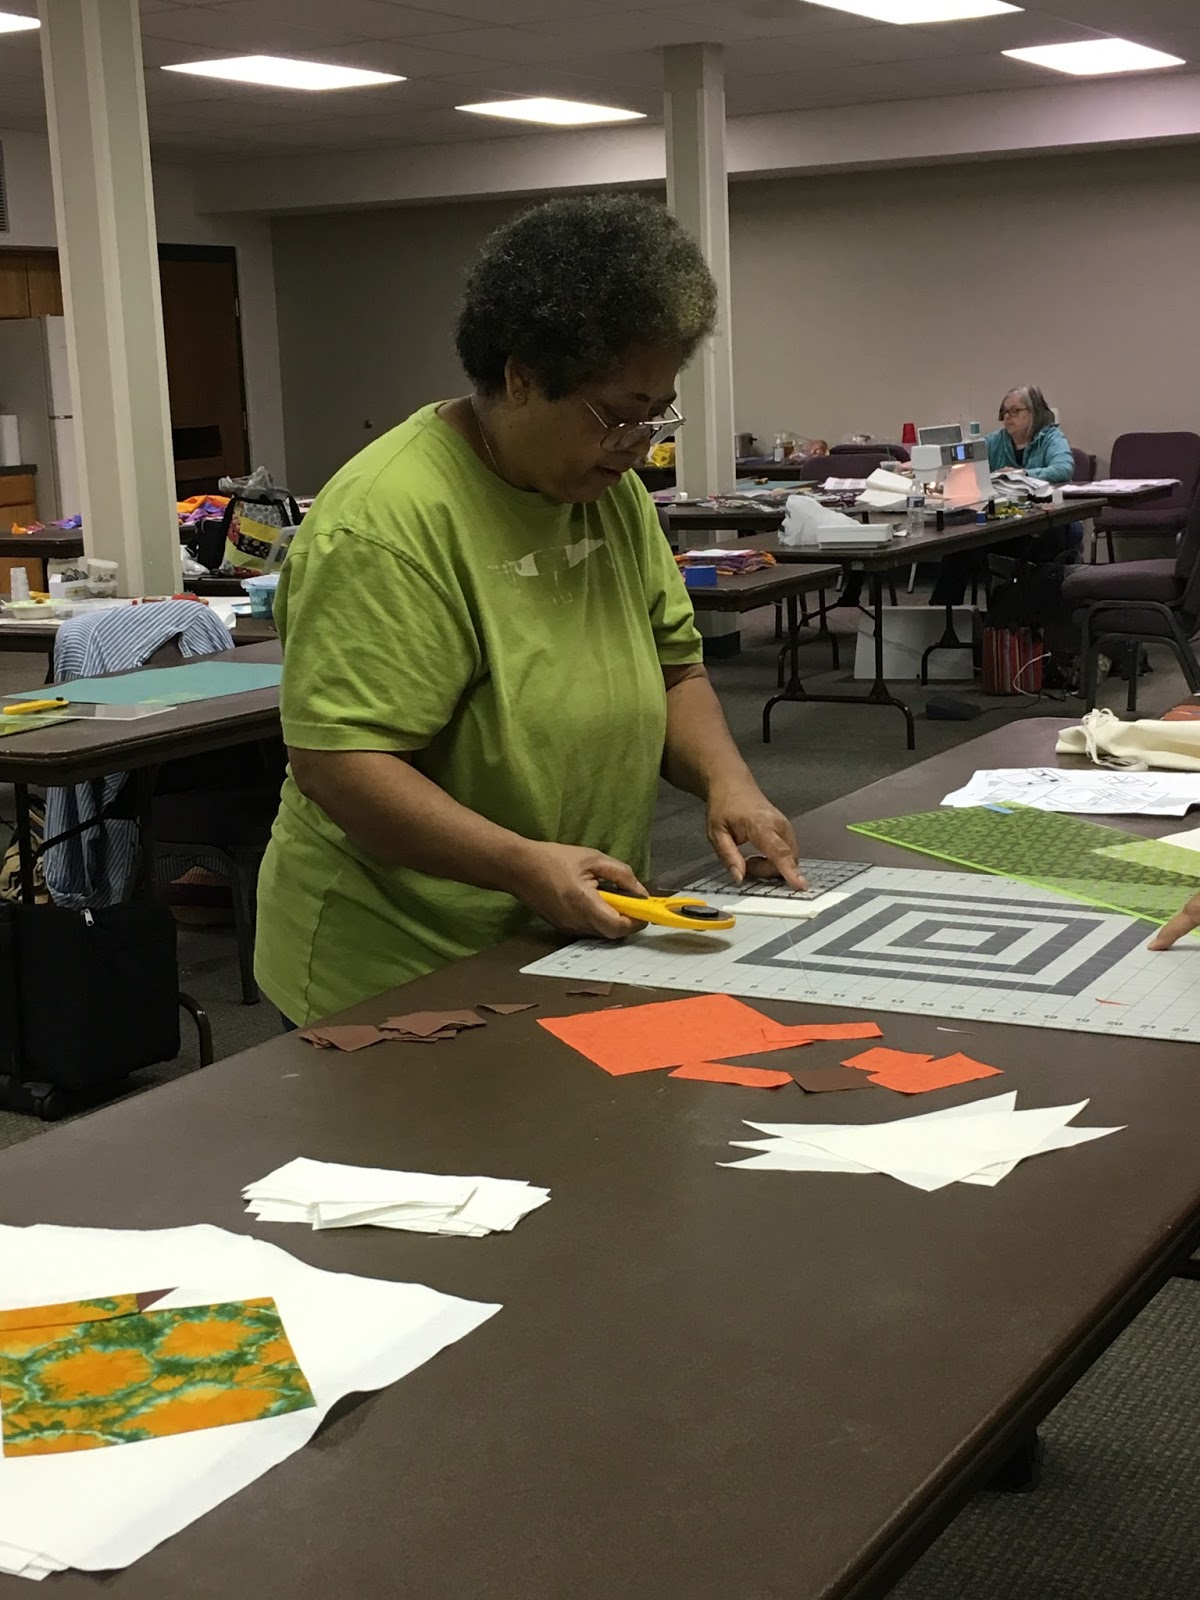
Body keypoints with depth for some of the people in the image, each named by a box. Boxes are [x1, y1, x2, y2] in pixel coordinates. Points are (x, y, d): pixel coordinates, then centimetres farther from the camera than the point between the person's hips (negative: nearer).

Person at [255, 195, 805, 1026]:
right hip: (402, 980, -7)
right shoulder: (388, 521, -22)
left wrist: (727, 780, -7)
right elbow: (336, 762, -25)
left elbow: (673, 665, 11)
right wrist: (523, 864, -33)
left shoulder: (610, 488, 3)